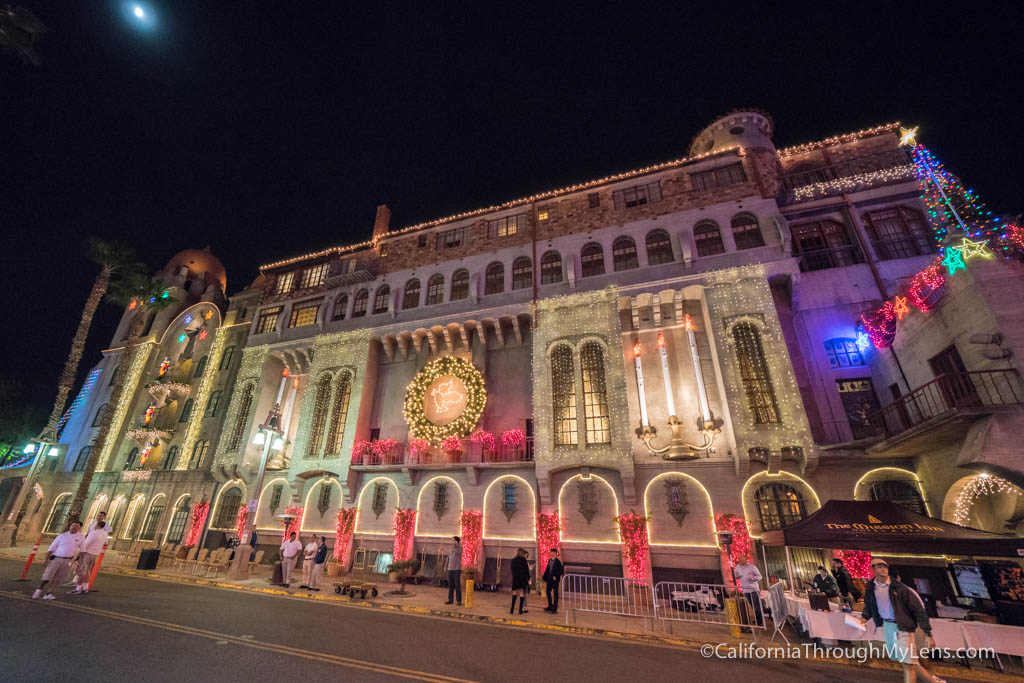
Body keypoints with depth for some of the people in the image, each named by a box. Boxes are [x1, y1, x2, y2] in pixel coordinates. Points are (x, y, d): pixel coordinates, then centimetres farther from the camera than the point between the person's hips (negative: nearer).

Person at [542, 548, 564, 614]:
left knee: (555, 593, 2)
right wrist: (545, 578, 11)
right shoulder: (549, 561, 9)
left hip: (555, 579, -8)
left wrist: (556, 576, -18)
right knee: (547, 591, 12)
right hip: (549, 579, 8)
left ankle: (555, 608, 11)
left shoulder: (557, 561, -13)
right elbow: (547, 569, 14)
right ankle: (550, 606, 27)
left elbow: (561, 570, -16)